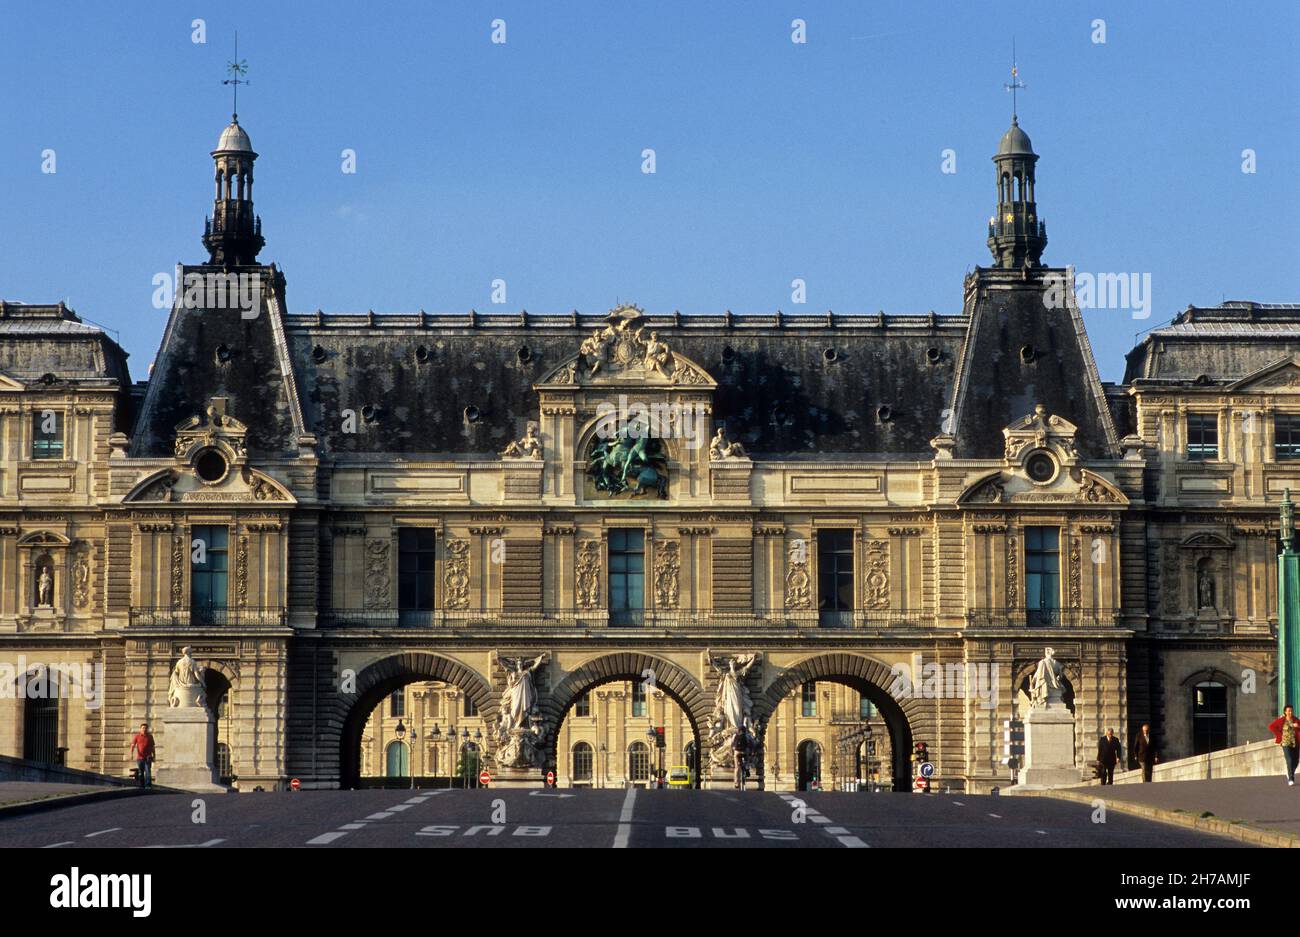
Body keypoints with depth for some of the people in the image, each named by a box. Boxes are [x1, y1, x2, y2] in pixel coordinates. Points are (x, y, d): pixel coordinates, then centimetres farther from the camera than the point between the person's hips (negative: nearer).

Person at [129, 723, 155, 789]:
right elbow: (133, 745, -7)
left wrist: (154, 756, 13)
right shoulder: (136, 736, 1)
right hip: (139, 757, 0)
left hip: (148, 758, 0)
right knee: (140, 773, 7)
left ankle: (148, 785, -18)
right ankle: (142, 786, 16)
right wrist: (131, 754, -22)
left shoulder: (150, 737, 6)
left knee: (148, 771, -13)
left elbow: (152, 747, 13)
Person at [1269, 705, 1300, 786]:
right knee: (1289, 761, -16)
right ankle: (1291, 780, -15)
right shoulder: (1281, 720, -5)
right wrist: (1279, 734, -3)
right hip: (1286, 743, -4)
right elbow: (1271, 727, 0)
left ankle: (1290, 774, 37)